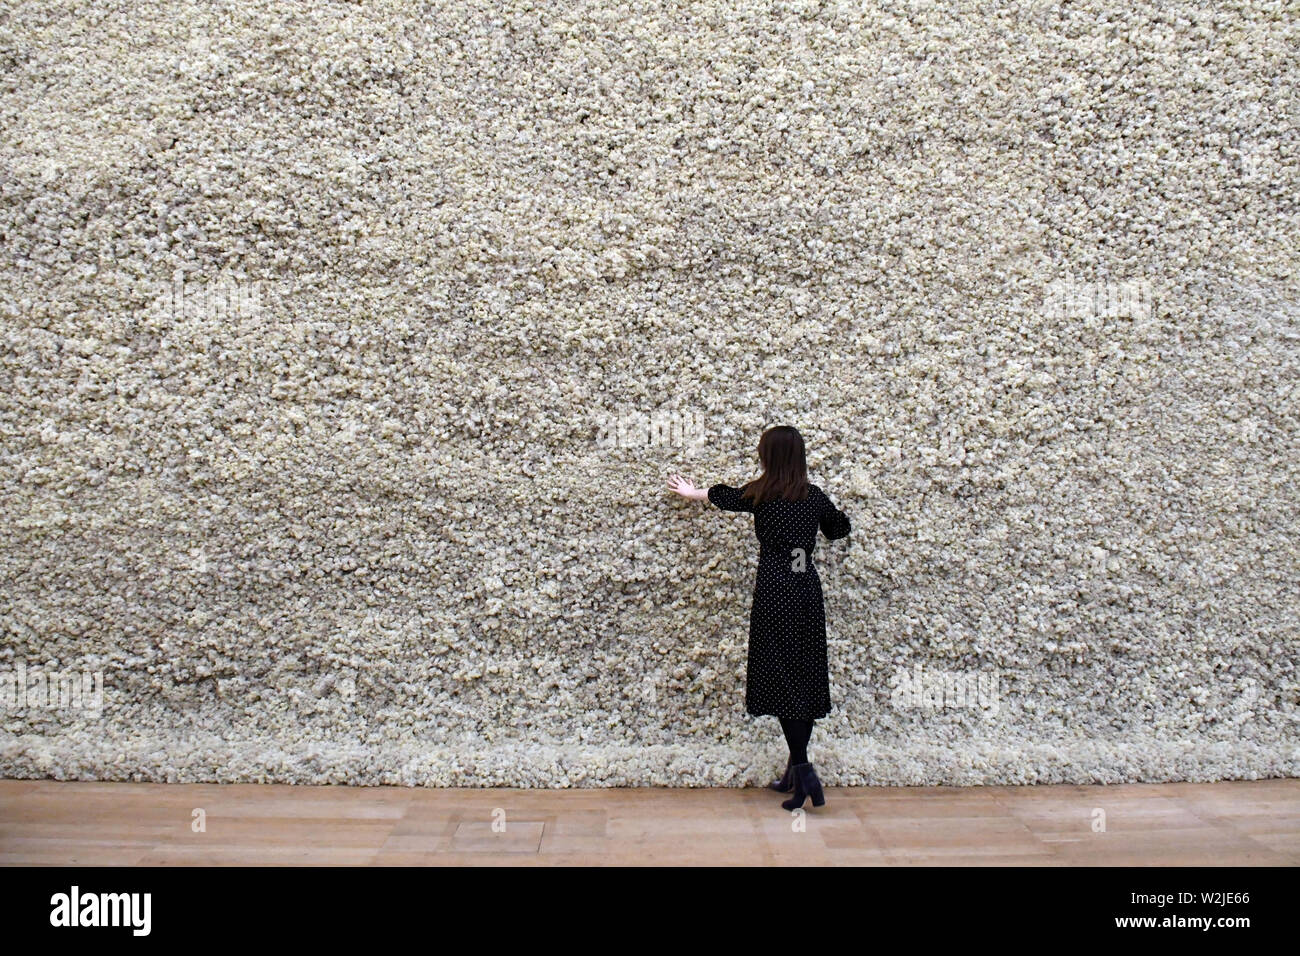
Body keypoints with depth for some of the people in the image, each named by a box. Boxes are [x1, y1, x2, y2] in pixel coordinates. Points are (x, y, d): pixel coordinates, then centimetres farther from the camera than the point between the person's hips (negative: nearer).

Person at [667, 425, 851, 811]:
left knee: (781, 678, -4)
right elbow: (838, 528, 25)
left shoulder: (760, 494, -2)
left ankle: (804, 772, -13)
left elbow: (723, 496, 19)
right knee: (806, 676, 9)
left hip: (775, 592, -4)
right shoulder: (815, 496, 6)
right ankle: (797, 770, 17)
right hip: (808, 590, 5)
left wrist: (692, 492, 39)